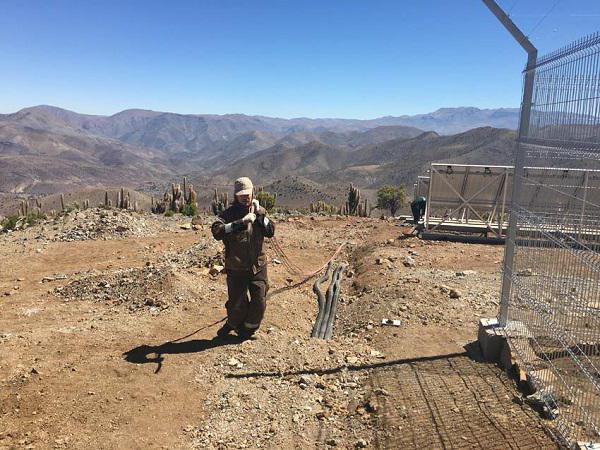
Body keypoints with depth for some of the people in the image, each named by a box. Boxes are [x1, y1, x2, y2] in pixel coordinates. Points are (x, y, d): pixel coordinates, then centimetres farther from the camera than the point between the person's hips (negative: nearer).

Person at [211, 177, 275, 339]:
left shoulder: (260, 211, 4)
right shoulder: (229, 213, -8)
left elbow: (270, 232, -4)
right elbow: (217, 231, -25)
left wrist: (259, 214, -15)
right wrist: (242, 221, -31)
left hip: (258, 266, 3)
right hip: (236, 268, -3)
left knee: (260, 303, 6)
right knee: (237, 304, 7)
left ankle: (247, 329, 31)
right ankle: (233, 324, 39)